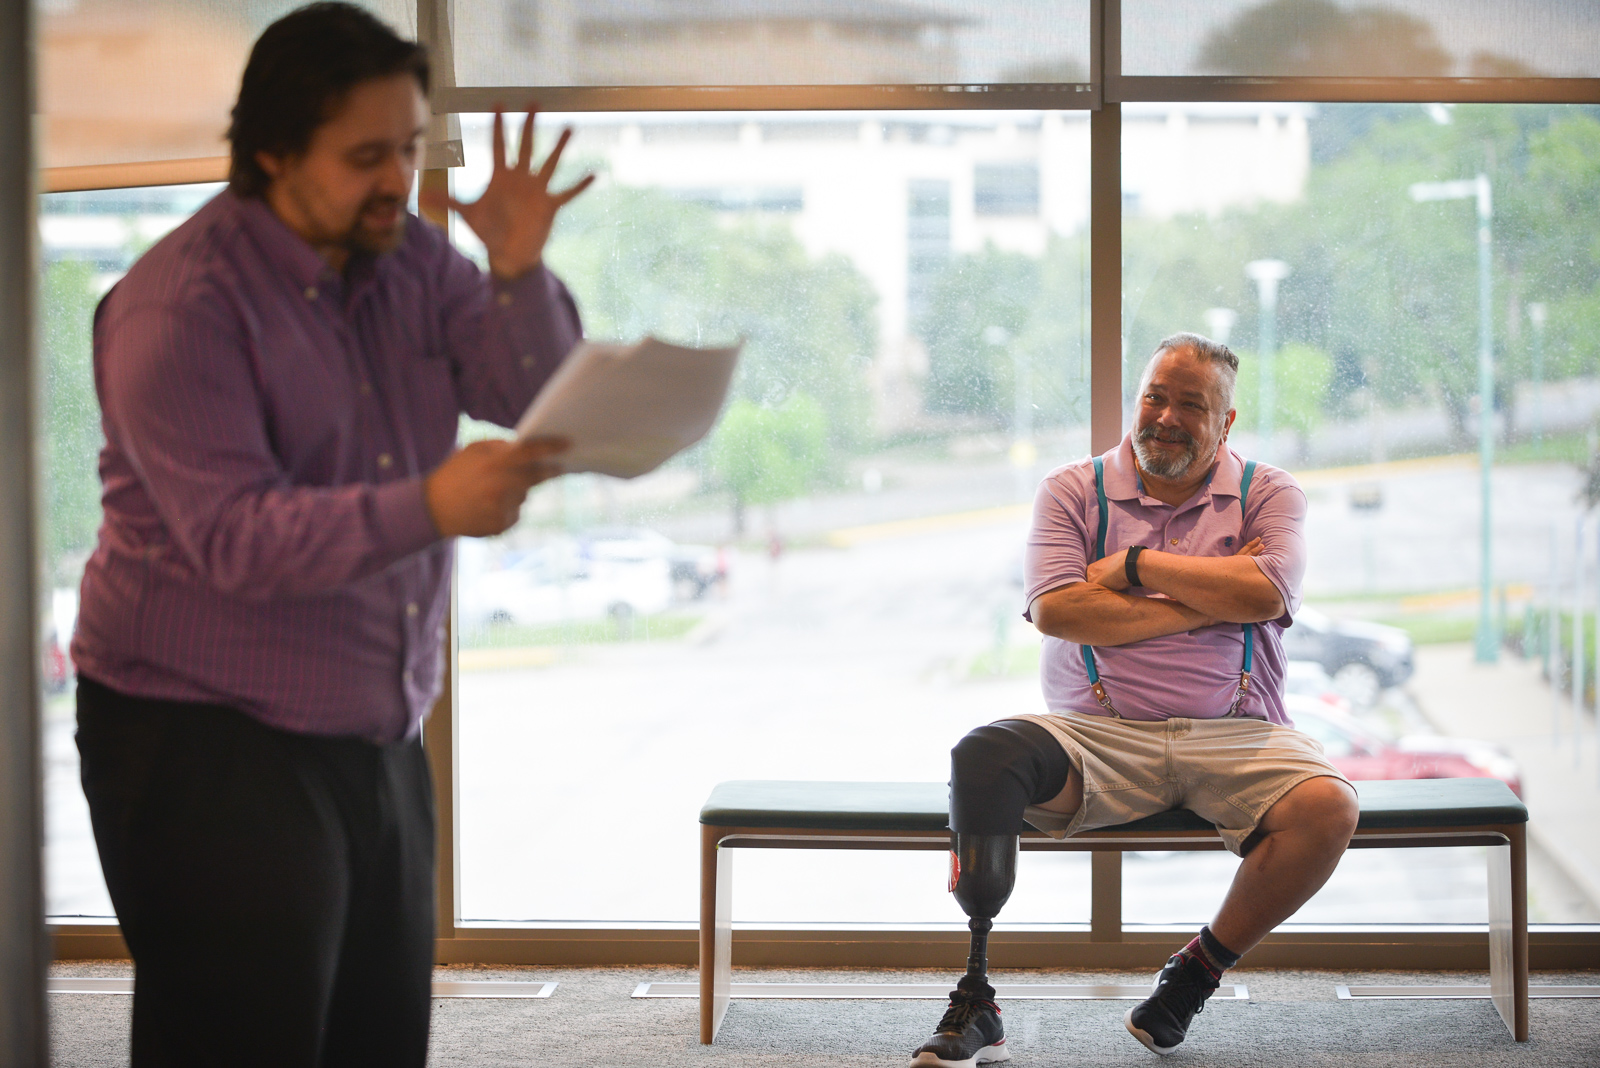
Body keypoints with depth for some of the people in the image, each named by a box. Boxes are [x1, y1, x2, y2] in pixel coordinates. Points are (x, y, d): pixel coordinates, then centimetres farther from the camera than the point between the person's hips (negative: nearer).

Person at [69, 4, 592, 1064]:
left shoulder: (411, 259, 6)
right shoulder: (182, 303, -15)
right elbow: (235, 538, -25)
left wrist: (519, 273, -16)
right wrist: (427, 507, -38)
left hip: (379, 736, 7)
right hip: (209, 746, -7)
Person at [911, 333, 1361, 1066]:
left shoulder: (1268, 494, 10)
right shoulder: (1073, 491, 9)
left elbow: (1266, 594, -11)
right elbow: (1056, 610, -9)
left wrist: (1134, 564, -5)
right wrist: (1210, 603, -7)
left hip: (1233, 736, 0)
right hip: (1097, 733, 0)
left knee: (1327, 807, -30)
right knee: (982, 757, -29)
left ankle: (1199, 971, -6)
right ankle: (973, 1002, -23)